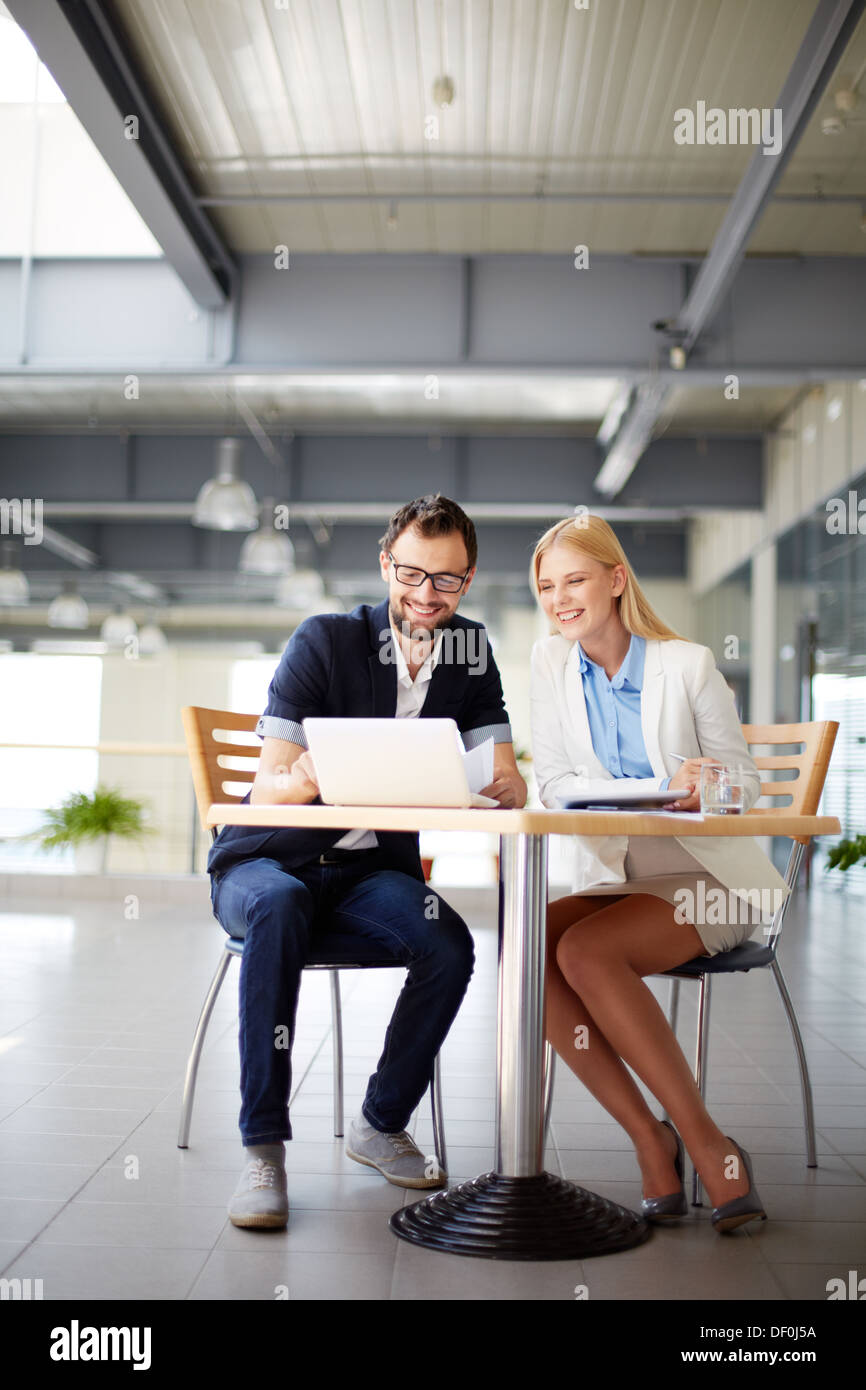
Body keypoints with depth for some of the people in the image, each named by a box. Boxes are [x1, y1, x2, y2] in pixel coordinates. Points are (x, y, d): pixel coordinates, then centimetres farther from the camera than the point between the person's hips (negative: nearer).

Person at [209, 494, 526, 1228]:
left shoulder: (471, 653, 3)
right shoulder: (324, 641, -10)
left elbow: (509, 787, -4)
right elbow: (269, 788, -15)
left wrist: (491, 788, -30)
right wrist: (303, 777, -39)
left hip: (372, 869, 3)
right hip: (267, 858, -3)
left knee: (450, 945, -26)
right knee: (280, 907, -37)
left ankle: (382, 1123, -4)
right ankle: (263, 1146, -28)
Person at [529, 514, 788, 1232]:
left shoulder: (689, 664, -5)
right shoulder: (552, 662, 5)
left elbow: (743, 781, -1)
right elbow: (556, 785, -4)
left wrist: (703, 792, -27)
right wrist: (661, 787, -21)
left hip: (705, 880, -4)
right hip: (612, 878, 4)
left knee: (584, 951, -30)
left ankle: (707, 1144, -19)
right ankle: (649, 1138, -15)